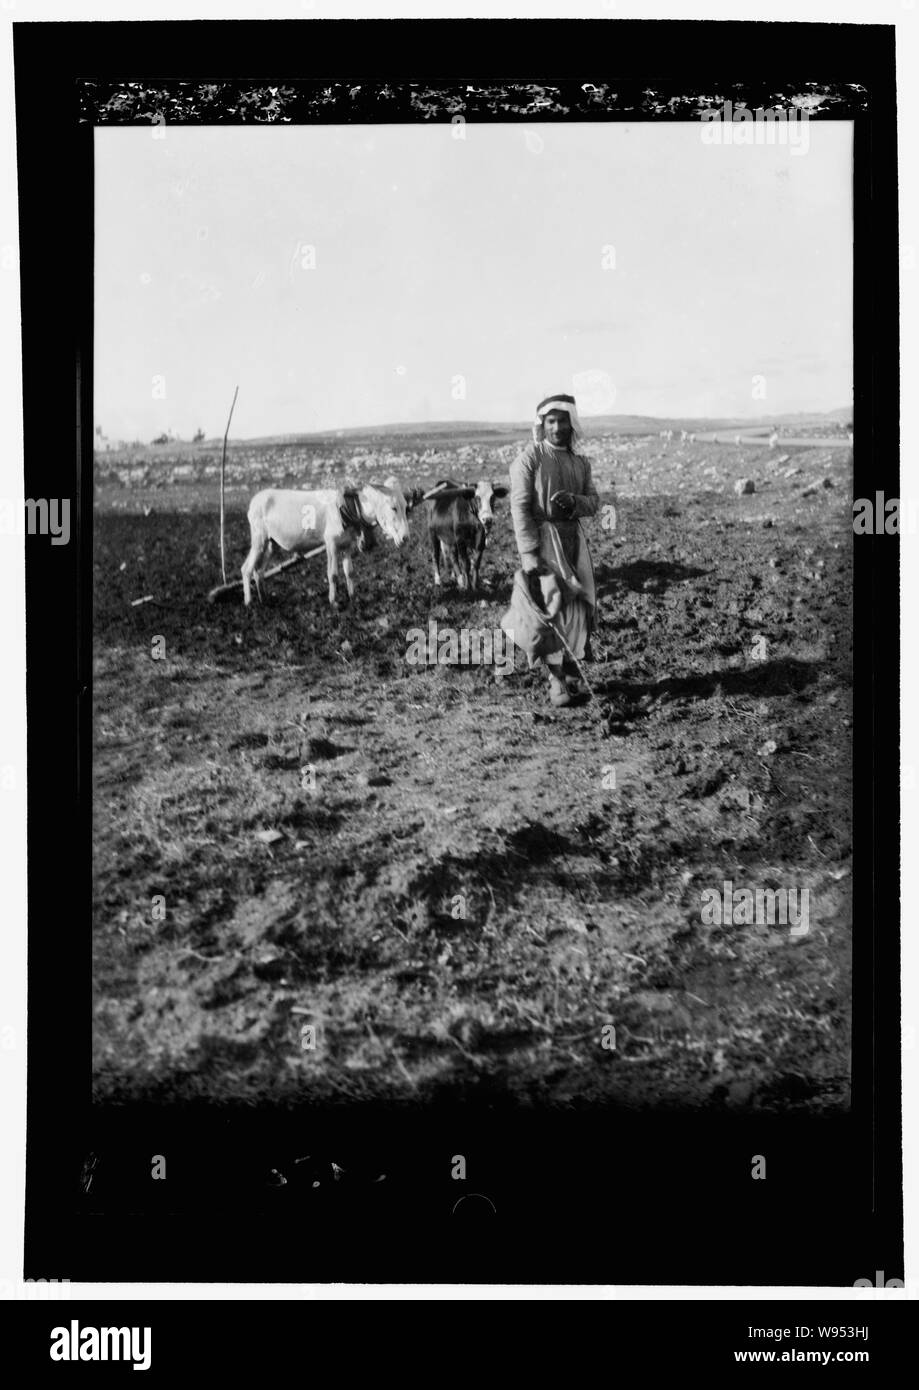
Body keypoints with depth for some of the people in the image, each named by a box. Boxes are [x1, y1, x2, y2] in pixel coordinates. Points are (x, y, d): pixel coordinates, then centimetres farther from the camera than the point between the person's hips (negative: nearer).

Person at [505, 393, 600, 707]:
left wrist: (573, 501, -14)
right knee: (555, 604, -10)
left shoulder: (580, 463, 13)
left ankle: (571, 670, 20)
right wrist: (529, 555, -18)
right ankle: (556, 678, -3)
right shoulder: (529, 458, -6)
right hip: (543, 536, -6)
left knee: (581, 603, 5)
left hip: (573, 536, 6)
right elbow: (520, 506, -11)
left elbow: (594, 502, 11)